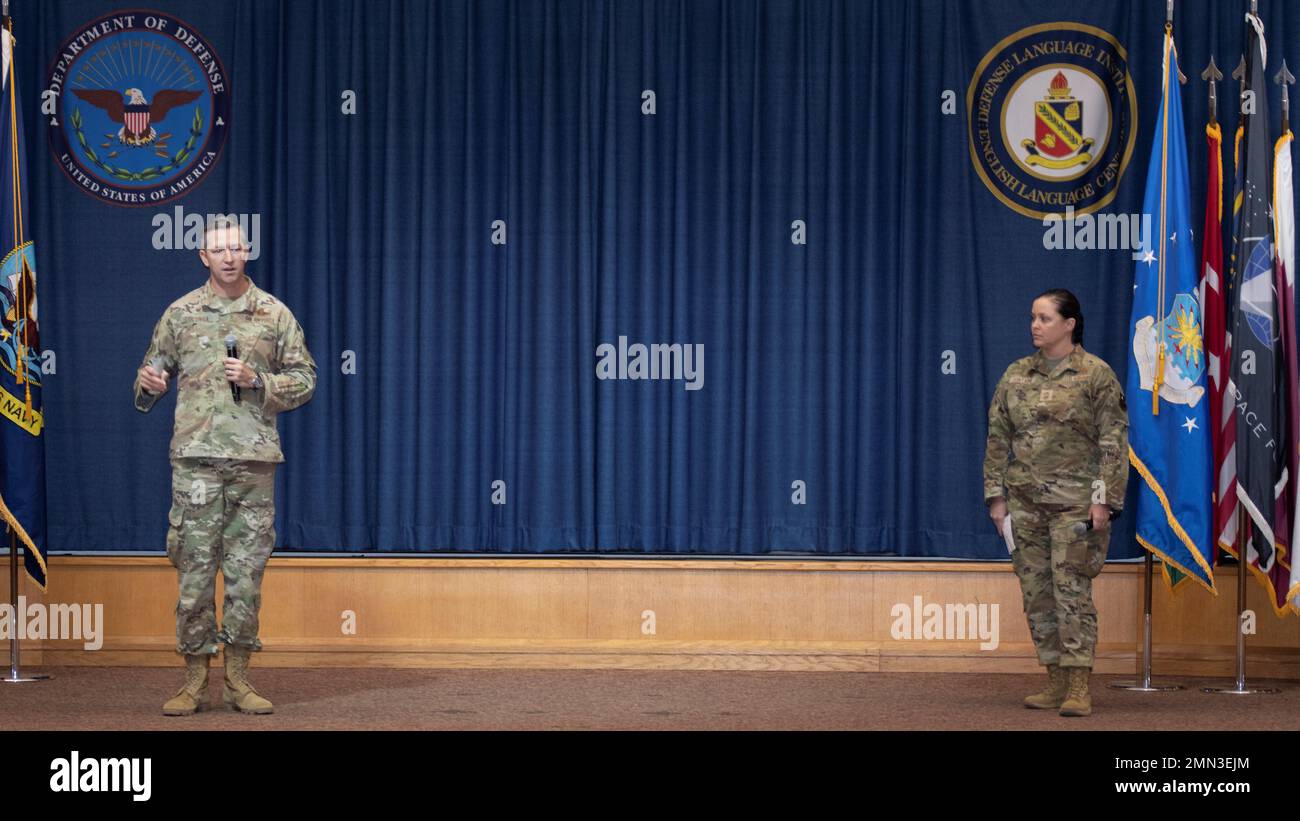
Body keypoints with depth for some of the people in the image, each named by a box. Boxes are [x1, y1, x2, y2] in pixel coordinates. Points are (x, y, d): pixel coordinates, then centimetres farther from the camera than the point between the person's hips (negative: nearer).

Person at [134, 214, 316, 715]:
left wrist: (257, 381, -8)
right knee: (194, 570, -1)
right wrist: (148, 385, -8)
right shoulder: (181, 313, 8)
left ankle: (238, 679, 11)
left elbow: (304, 381, 8)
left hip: (255, 459, 0)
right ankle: (195, 679, 8)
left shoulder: (274, 314, 7)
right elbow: (154, 368, 15)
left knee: (246, 572, 3)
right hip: (196, 457, 0)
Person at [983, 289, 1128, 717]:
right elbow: (998, 439, 11)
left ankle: (1079, 687, -5)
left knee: (1072, 589, -9)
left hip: (1074, 500, -5)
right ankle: (1056, 681, 14)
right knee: (1036, 591, 6)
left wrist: (1104, 500, -12)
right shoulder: (1016, 376, 9)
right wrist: (997, 496, 6)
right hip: (1026, 500, 5)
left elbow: (1113, 442, -6)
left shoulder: (1097, 375, -4)